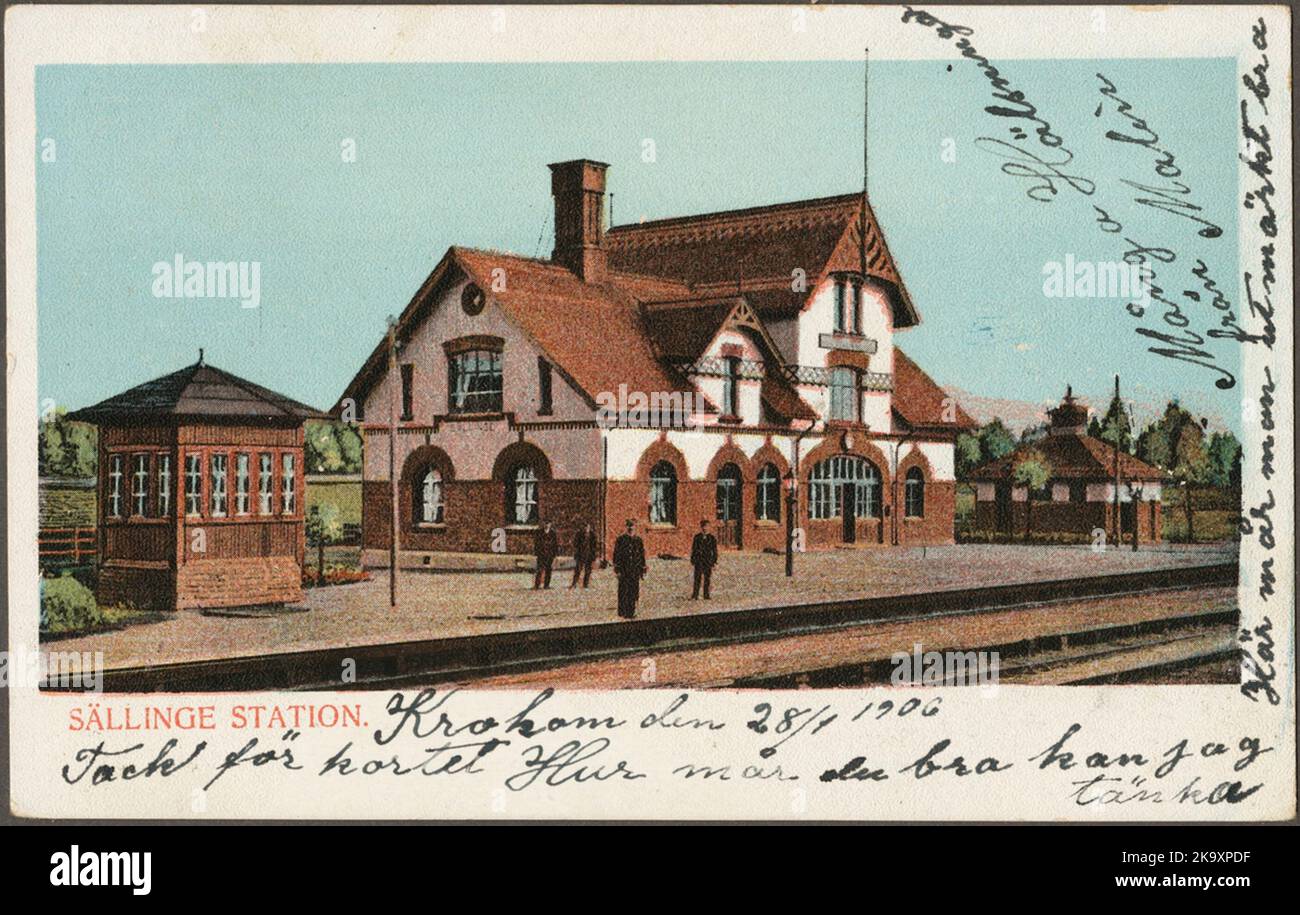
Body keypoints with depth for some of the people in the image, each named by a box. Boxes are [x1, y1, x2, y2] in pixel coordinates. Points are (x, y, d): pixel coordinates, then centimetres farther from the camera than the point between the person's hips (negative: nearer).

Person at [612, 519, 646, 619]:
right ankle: (623, 612, 0)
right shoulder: (620, 540, -2)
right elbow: (616, 554, -4)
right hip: (624, 570, -4)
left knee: (634, 591, 4)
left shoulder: (639, 541, 9)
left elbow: (642, 556, 12)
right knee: (624, 591, -5)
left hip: (635, 571, 4)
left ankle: (631, 612, 12)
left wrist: (643, 570, 9)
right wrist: (617, 569, -10)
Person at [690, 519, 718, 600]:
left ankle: (706, 595, 11)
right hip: (699, 560, -1)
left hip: (708, 560, 1)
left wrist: (715, 561, 3)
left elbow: (715, 550, 7)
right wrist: (692, 559, 6)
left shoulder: (712, 538, 5)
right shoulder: (697, 537, 5)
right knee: (697, 578, -6)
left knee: (707, 579, 5)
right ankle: (695, 595, -7)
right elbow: (693, 549, 9)